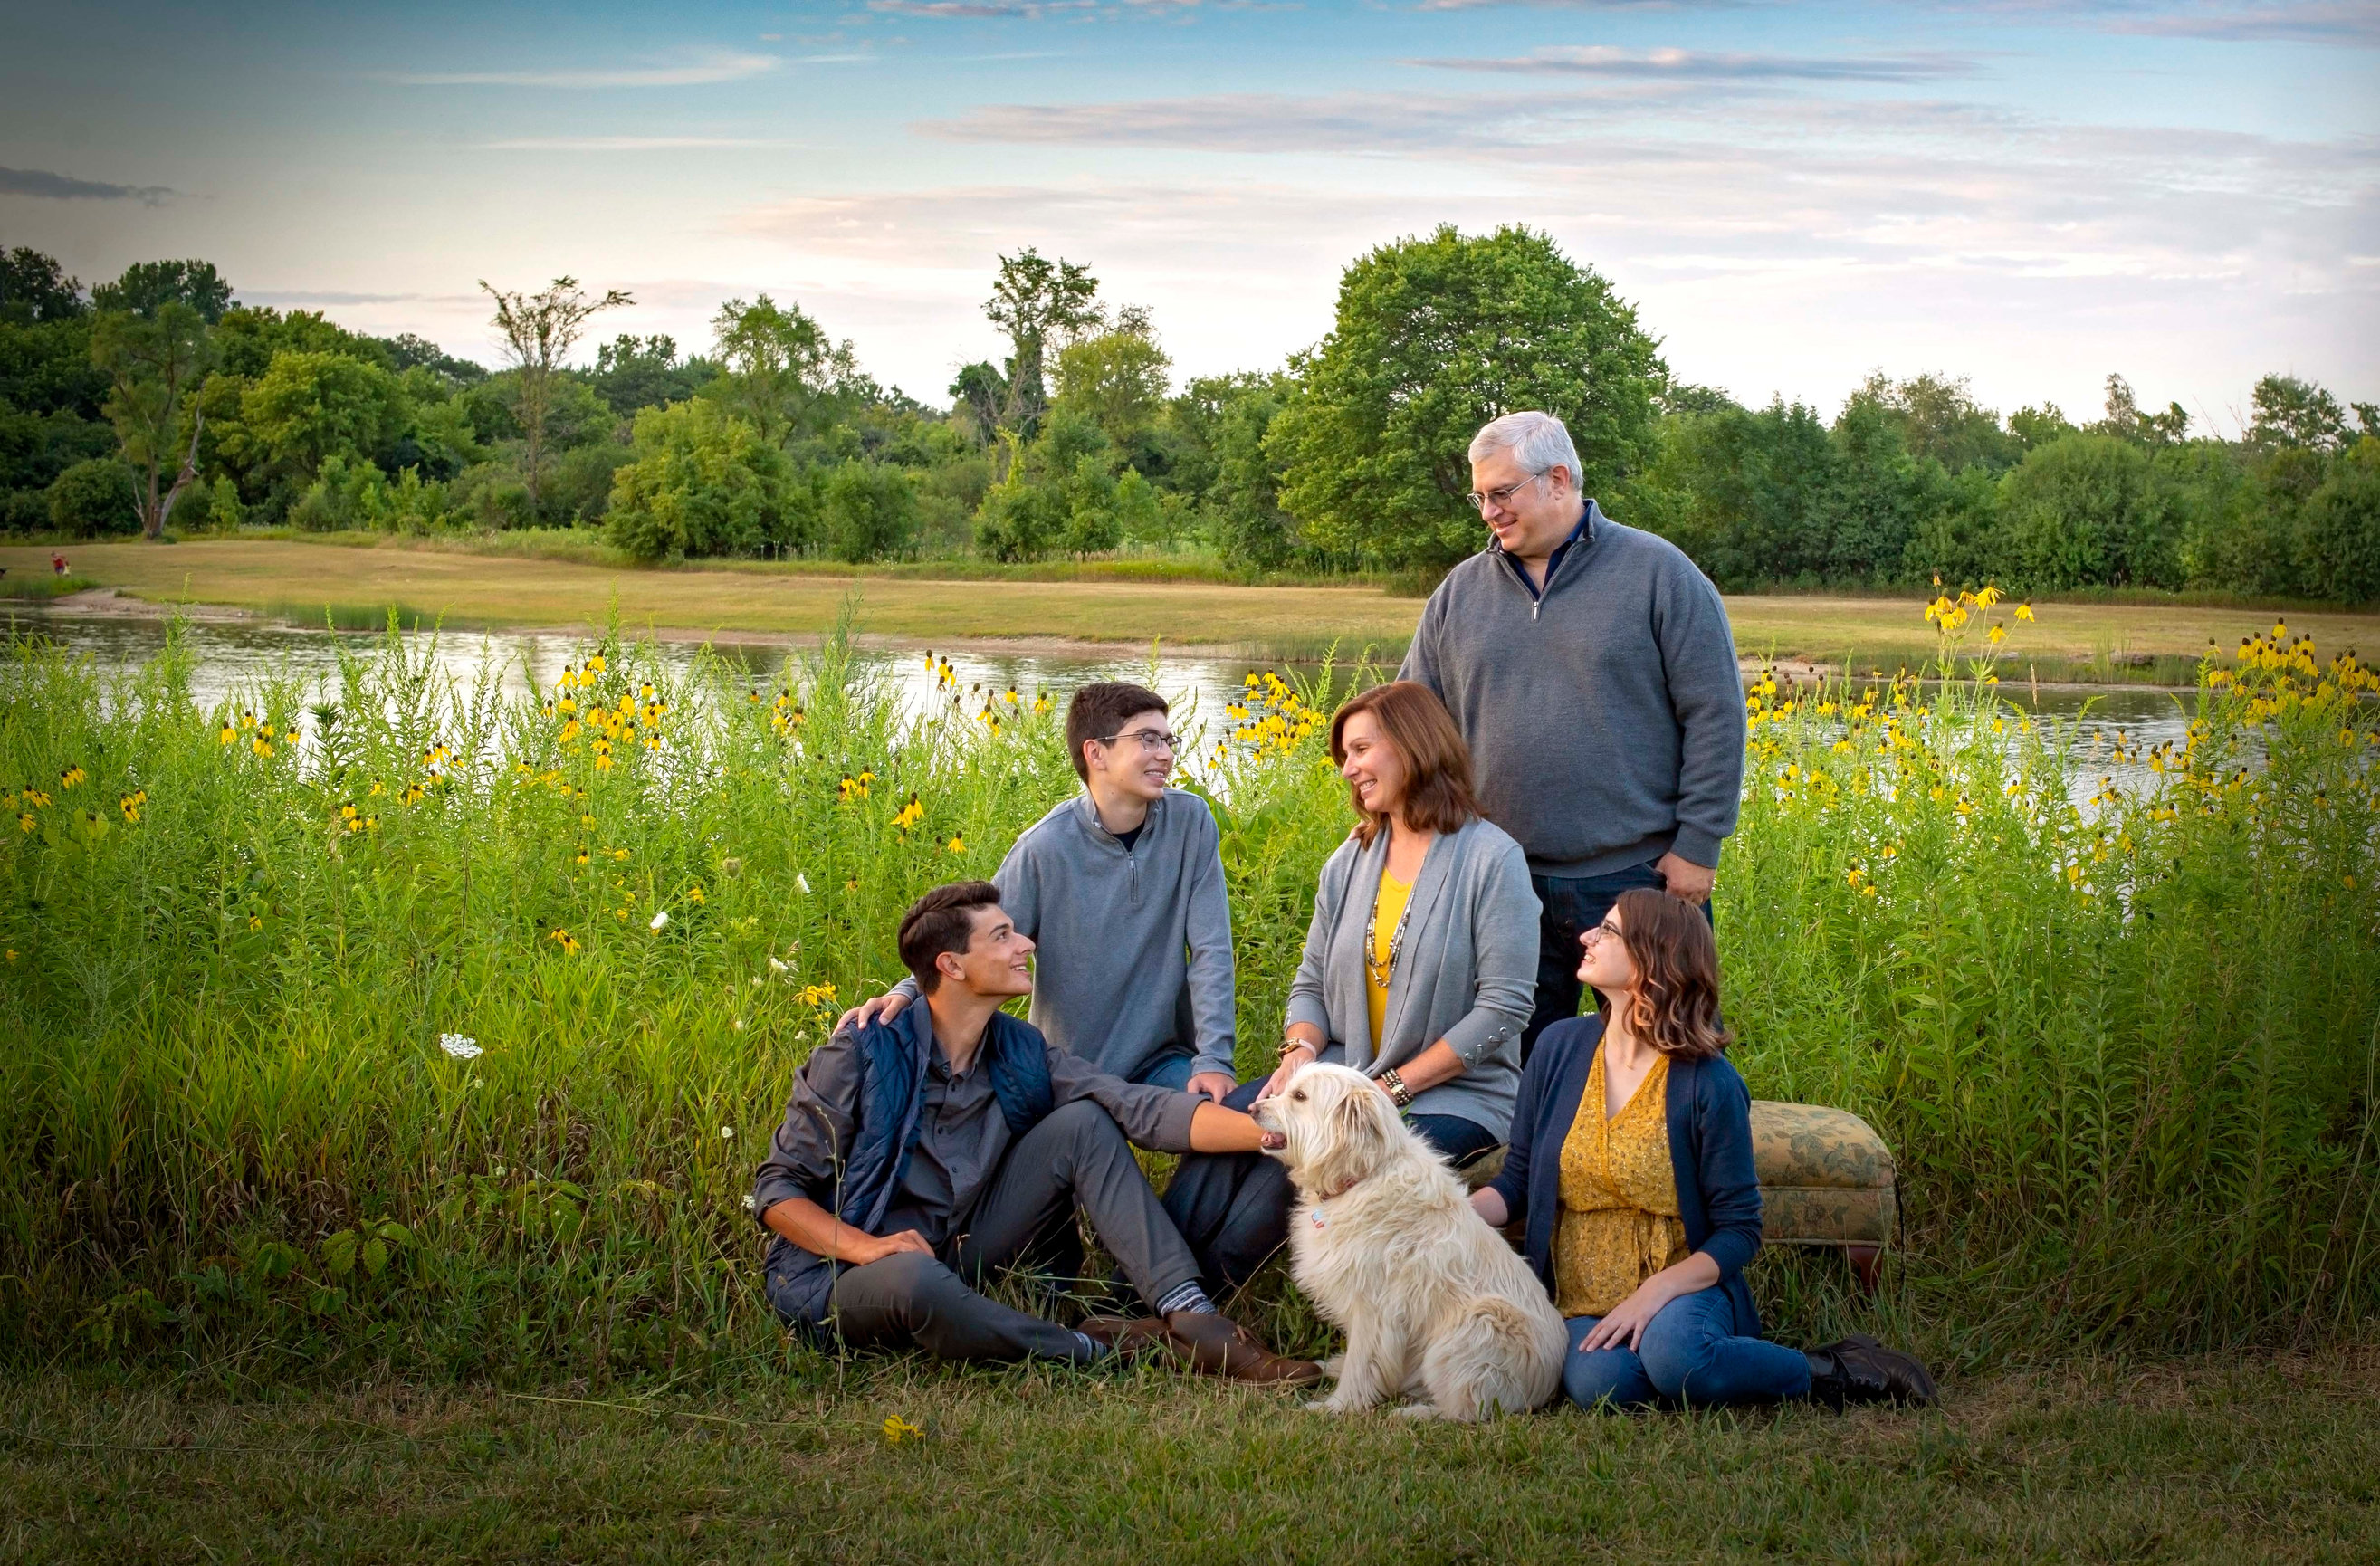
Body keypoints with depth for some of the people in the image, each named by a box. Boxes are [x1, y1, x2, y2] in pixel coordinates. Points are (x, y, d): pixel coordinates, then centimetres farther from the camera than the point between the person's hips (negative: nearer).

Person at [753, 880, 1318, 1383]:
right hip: (846, 1277, -5)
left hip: (965, 1256, 6)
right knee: (915, 1278, -43)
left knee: (1083, 1122, -9)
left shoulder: (1023, 1056, 0)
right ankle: (1099, 1347, -20)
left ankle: (1189, 1318, -20)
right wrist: (865, 1246, -28)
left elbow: (1147, 1110, -12)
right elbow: (778, 1189, -11)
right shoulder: (863, 1055, -15)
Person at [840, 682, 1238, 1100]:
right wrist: (907, 992, -27)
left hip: (1166, 1060, 1)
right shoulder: (1046, 846, -12)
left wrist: (1214, 1058, -16)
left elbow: (1210, 950, -6)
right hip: (1071, 1070, -1)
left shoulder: (1190, 821, -6)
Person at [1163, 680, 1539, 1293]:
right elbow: (1312, 982, 16)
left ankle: (1209, 1282, -18)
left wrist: (1394, 1085, -16)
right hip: (1347, 1077, 5)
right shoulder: (1350, 861, 14)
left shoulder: (1491, 860, -8)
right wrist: (1301, 1049, -8)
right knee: (1238, 1112, -25)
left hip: (1454, 1095, -5)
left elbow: (1503, 1007, -13)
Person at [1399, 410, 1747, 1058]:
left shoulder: (1658, 573, -3)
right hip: (1507, 885, 4)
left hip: (1640, 876, -4)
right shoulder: (1461, 591, 10)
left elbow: (1715, 714, -5)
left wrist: (1698, 847, -9)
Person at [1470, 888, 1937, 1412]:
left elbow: (1739, 1230, -5)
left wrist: (1655, 1292, -20)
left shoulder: (1708, 1083, -8)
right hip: (1583, 1301, 2)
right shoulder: (1560, 1047, 3)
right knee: (1598, 1381, -33)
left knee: (1674, 1353, -38)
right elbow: (1517, 1182, 10)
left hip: (1683, 1286, -2)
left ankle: (1829, 1372, -9)